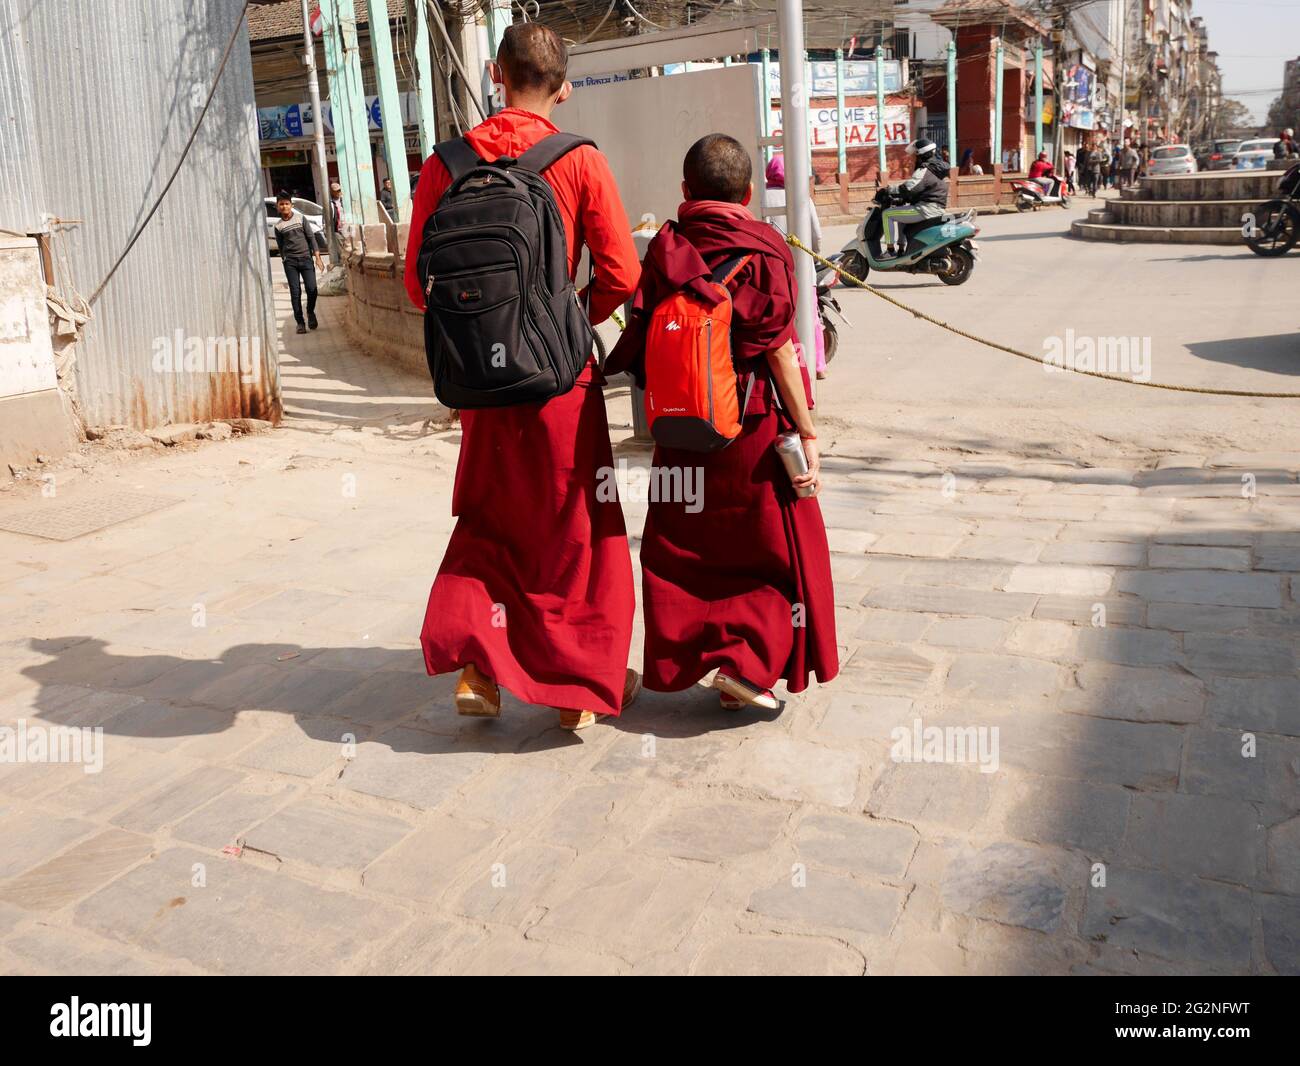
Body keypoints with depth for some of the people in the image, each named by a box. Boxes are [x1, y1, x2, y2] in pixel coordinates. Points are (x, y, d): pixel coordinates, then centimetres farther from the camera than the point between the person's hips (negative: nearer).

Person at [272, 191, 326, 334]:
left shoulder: (301, 218, 6)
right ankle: (300, 322, 2)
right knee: (295, 292, -4)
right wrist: (284, 260, 8)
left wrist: (318, 258, -2)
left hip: (306, 258, 0)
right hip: (290, 261, 0)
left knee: (312, 289, -8)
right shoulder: (278, 226, 7)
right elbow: (280, 247, 12)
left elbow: (311, 237, 4)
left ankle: (310, 313, 19)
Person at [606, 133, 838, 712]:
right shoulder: (763, 250, -9)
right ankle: (746, 664, 1)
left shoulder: (664, 248, 2)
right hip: (753, 427, -4)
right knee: (778, 550, 9)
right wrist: (806, 432, -7)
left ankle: (680, 664, 20)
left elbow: (641, 345, 2)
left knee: (685, 549, 16)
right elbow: (779, 351, -12)